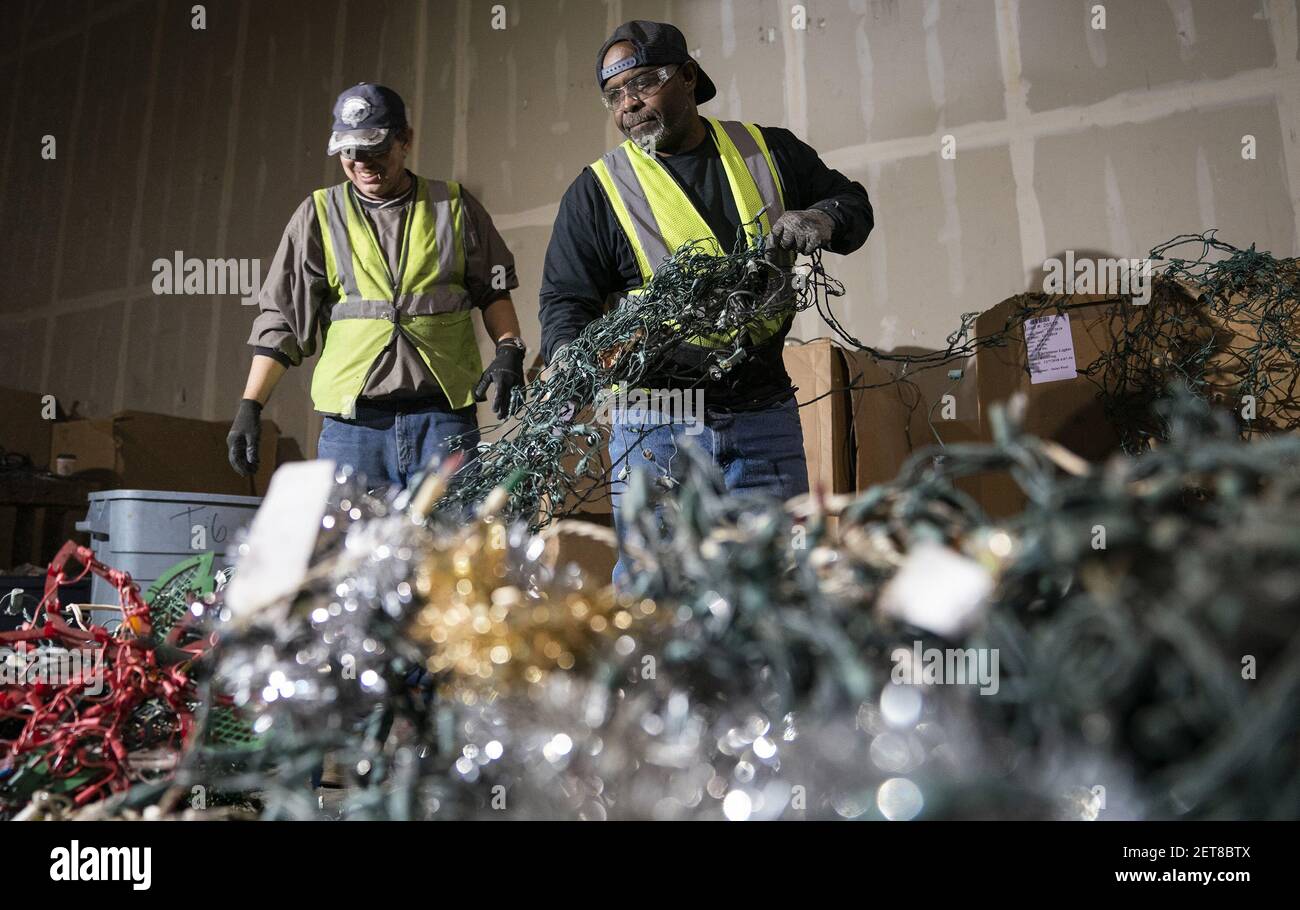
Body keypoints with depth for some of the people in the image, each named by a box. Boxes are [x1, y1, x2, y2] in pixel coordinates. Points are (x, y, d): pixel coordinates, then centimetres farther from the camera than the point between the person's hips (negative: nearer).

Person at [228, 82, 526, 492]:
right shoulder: (318, 215, 10)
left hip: (444, 415, 0)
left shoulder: (454, 205, 11)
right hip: (352, 419, 1)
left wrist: (509, 350, -2)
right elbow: (280, 317, 9)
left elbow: (493, 290, 16)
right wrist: (250, 406, 3)